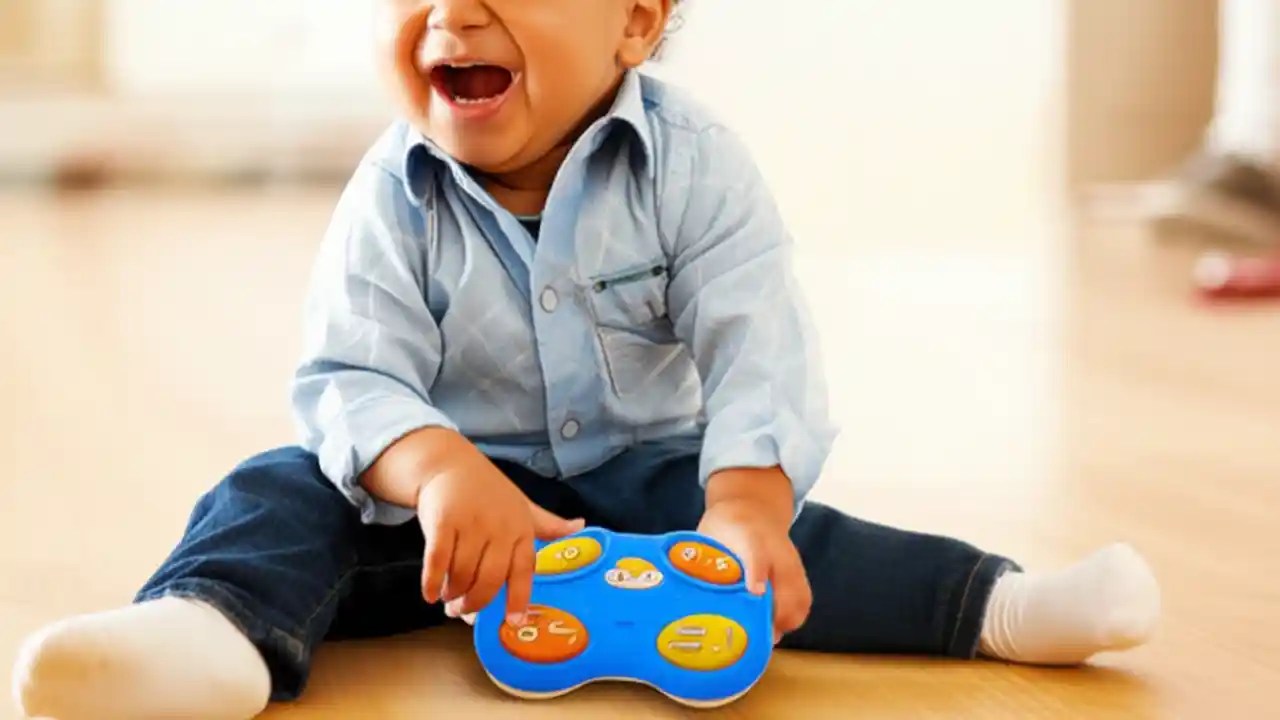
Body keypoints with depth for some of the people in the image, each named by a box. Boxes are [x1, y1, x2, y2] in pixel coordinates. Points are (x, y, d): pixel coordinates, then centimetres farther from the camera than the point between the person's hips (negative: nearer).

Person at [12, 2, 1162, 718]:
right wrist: (445, 473, -42)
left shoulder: (692, 167, -13)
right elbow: (349, 380, -20)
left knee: (773, 536, -28)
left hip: (648, 475, 0)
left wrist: (743, 506, -41)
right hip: (454, 487, 0)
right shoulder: (393, 196, -11)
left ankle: (996, 605, -32)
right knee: (282, 493, -24)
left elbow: (757, 352, -22)